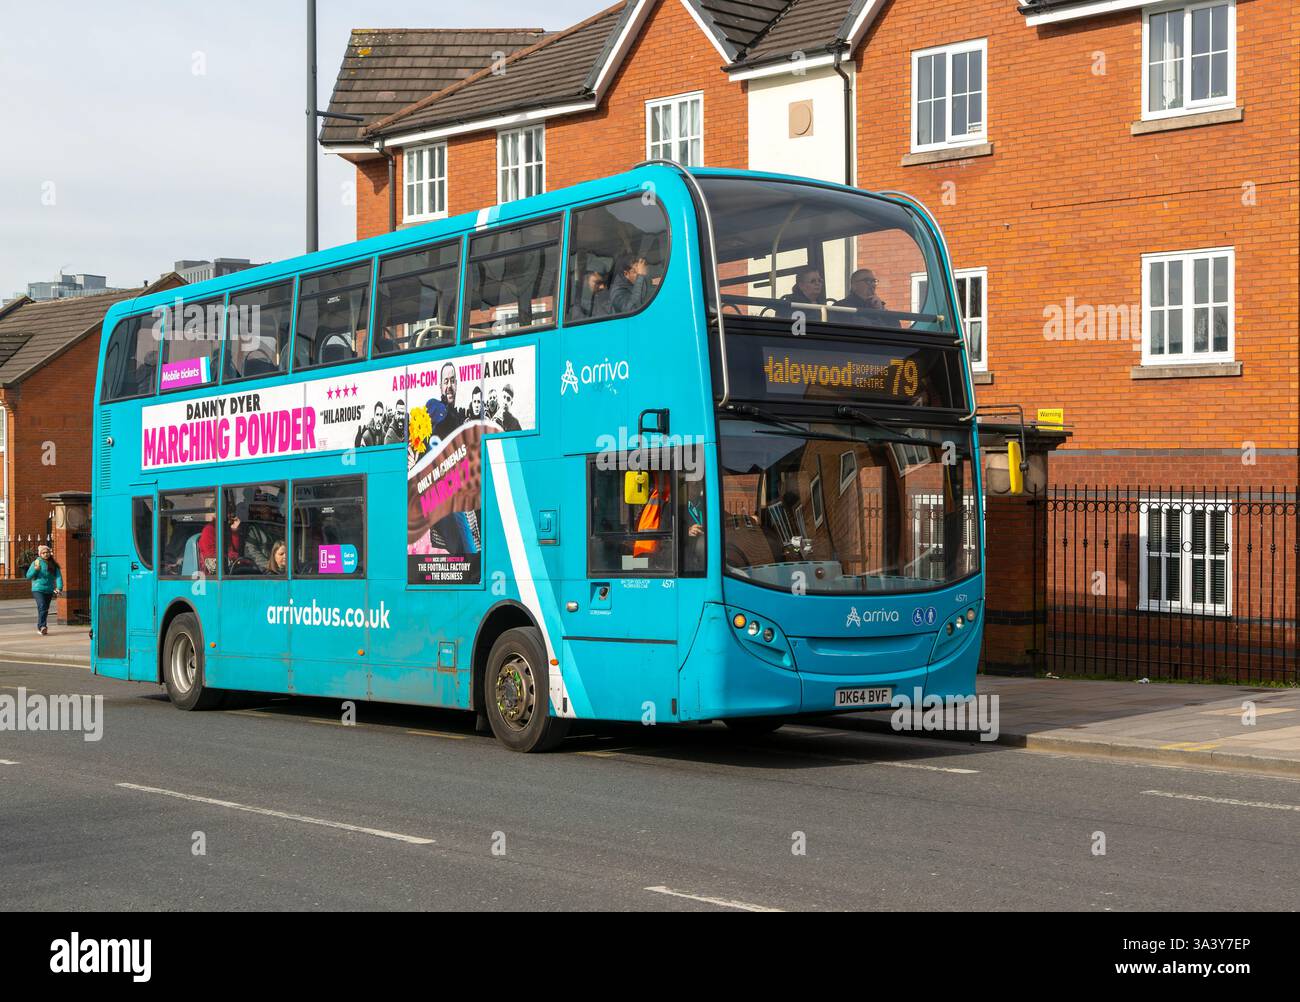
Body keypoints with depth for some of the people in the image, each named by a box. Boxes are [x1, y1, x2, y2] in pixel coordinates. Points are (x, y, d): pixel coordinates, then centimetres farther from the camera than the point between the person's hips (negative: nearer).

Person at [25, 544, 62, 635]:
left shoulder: (54, 565, 7)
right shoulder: (36, 563, -2)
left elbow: (58, 576, 0)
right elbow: (28, 576, -2)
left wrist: (59, 587, -15)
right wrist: (35, 569, -19)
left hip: (49, 591, 4)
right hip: (38, 590, -4)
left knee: (45, 610, 10)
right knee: (42, 607, -21)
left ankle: (40, 628, 23)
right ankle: (42, 627, -27)